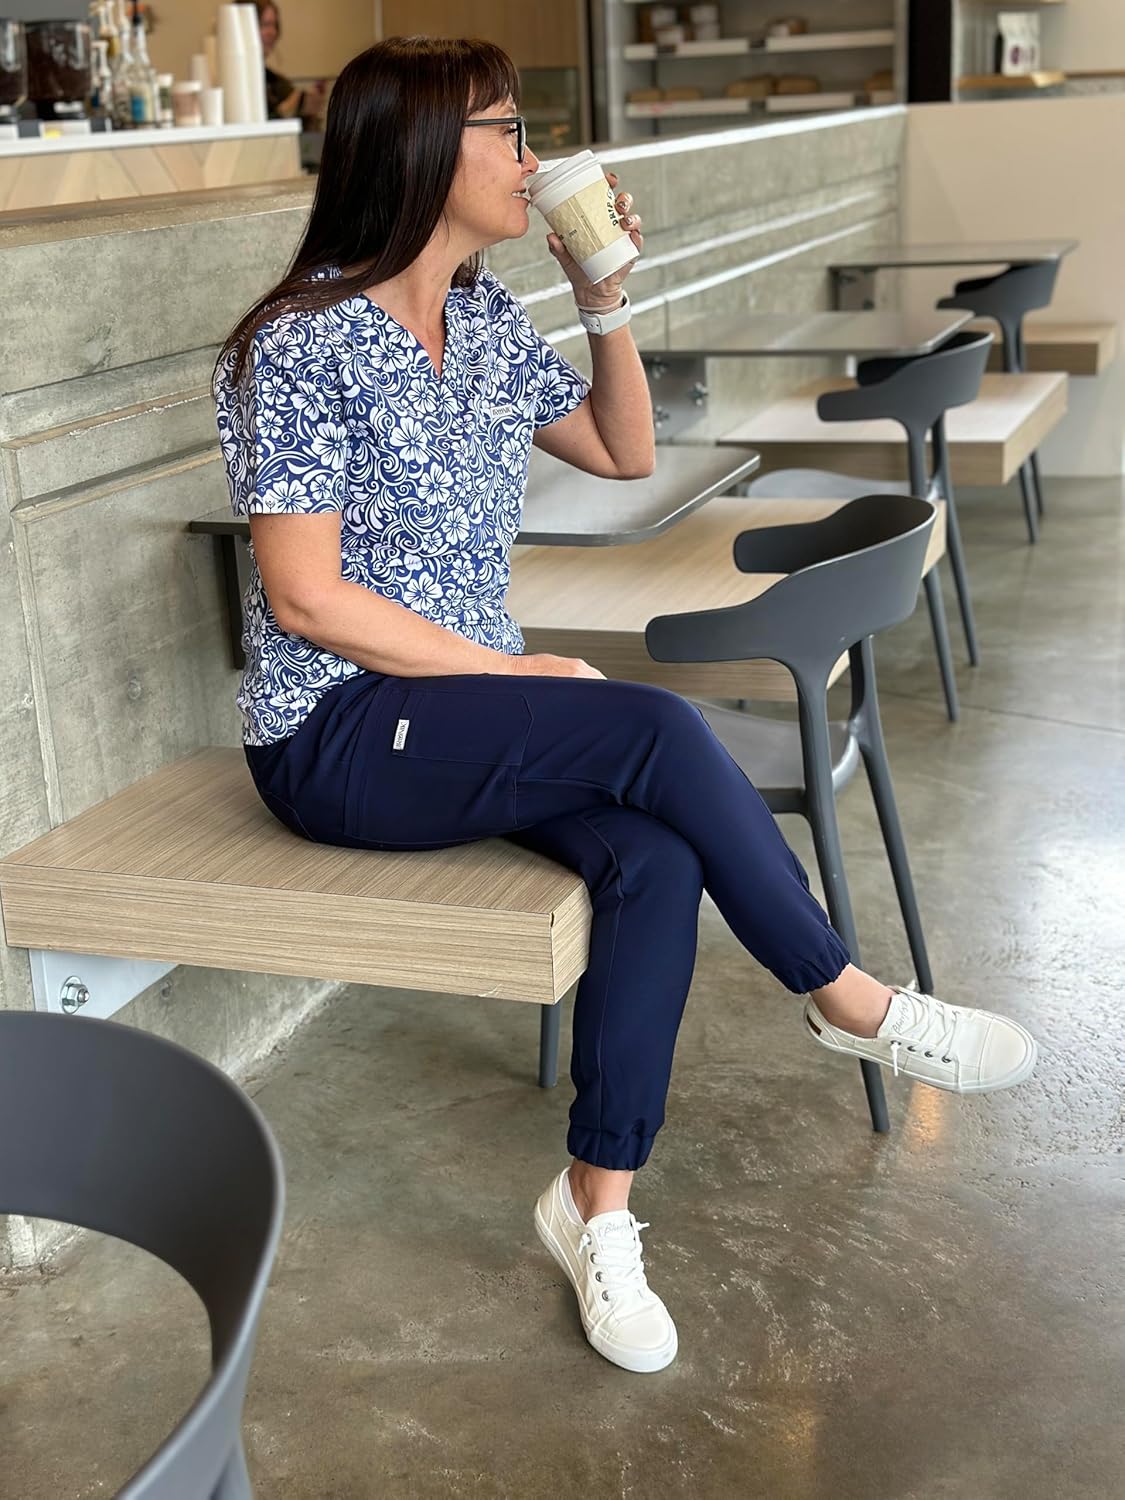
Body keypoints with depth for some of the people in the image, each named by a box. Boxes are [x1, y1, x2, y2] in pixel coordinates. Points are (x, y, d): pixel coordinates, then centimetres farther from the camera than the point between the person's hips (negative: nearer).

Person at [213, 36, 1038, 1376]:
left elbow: (625, 453, 19)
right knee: (658, 730, -27)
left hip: (459, 709, 7)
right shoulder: (304, 345, -13)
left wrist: (605, 300, 4)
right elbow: (305, 597, -17)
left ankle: (597, 1206, -13)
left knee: (657, 858, -23)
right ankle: (847, 1000, -7)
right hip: (336, 738, -7)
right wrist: (513, 671, -17)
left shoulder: (484, 319, 9)